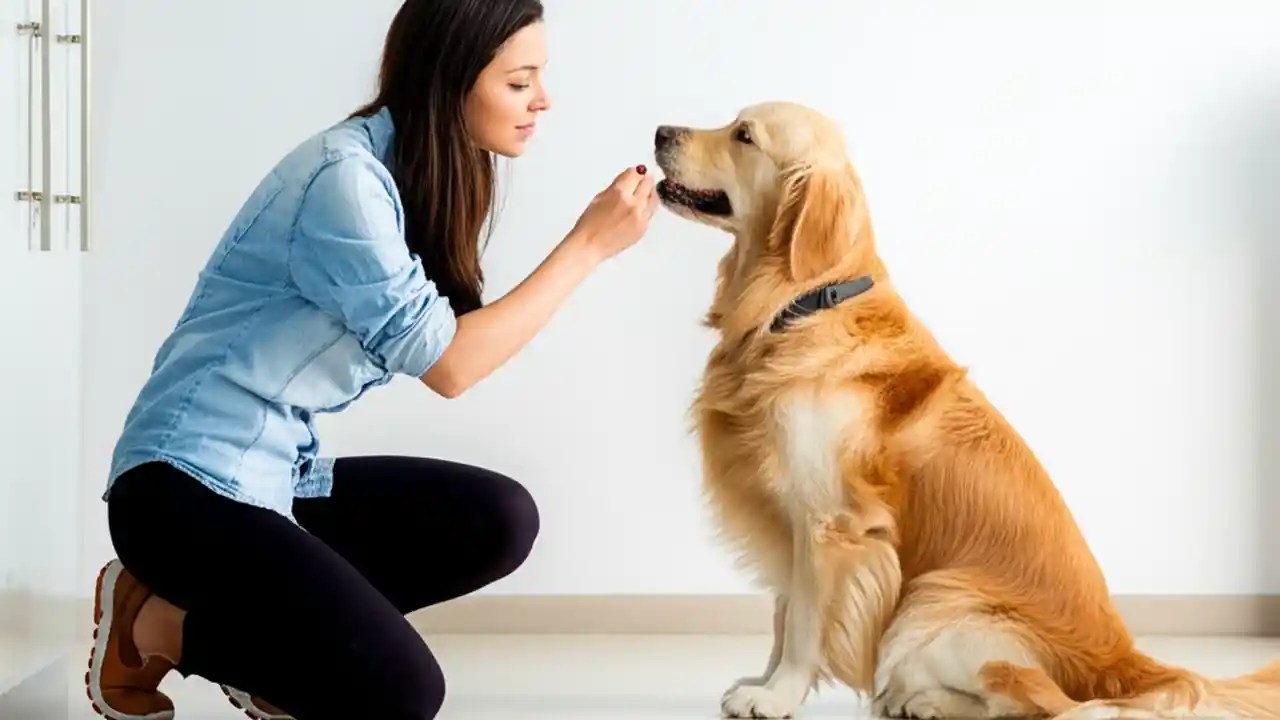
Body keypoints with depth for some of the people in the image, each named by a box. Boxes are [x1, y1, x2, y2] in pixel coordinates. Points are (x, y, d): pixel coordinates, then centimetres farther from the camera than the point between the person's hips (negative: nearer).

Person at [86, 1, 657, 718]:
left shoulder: (416, 176, 9)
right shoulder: (344, 176, -19)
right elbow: (447, 363, -17)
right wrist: (589, 243, -14)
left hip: (282, 474, 9)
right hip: (186, 482, -9)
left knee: (501, 519, -4)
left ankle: (262, 631, 4)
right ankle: (152, 625, 1)